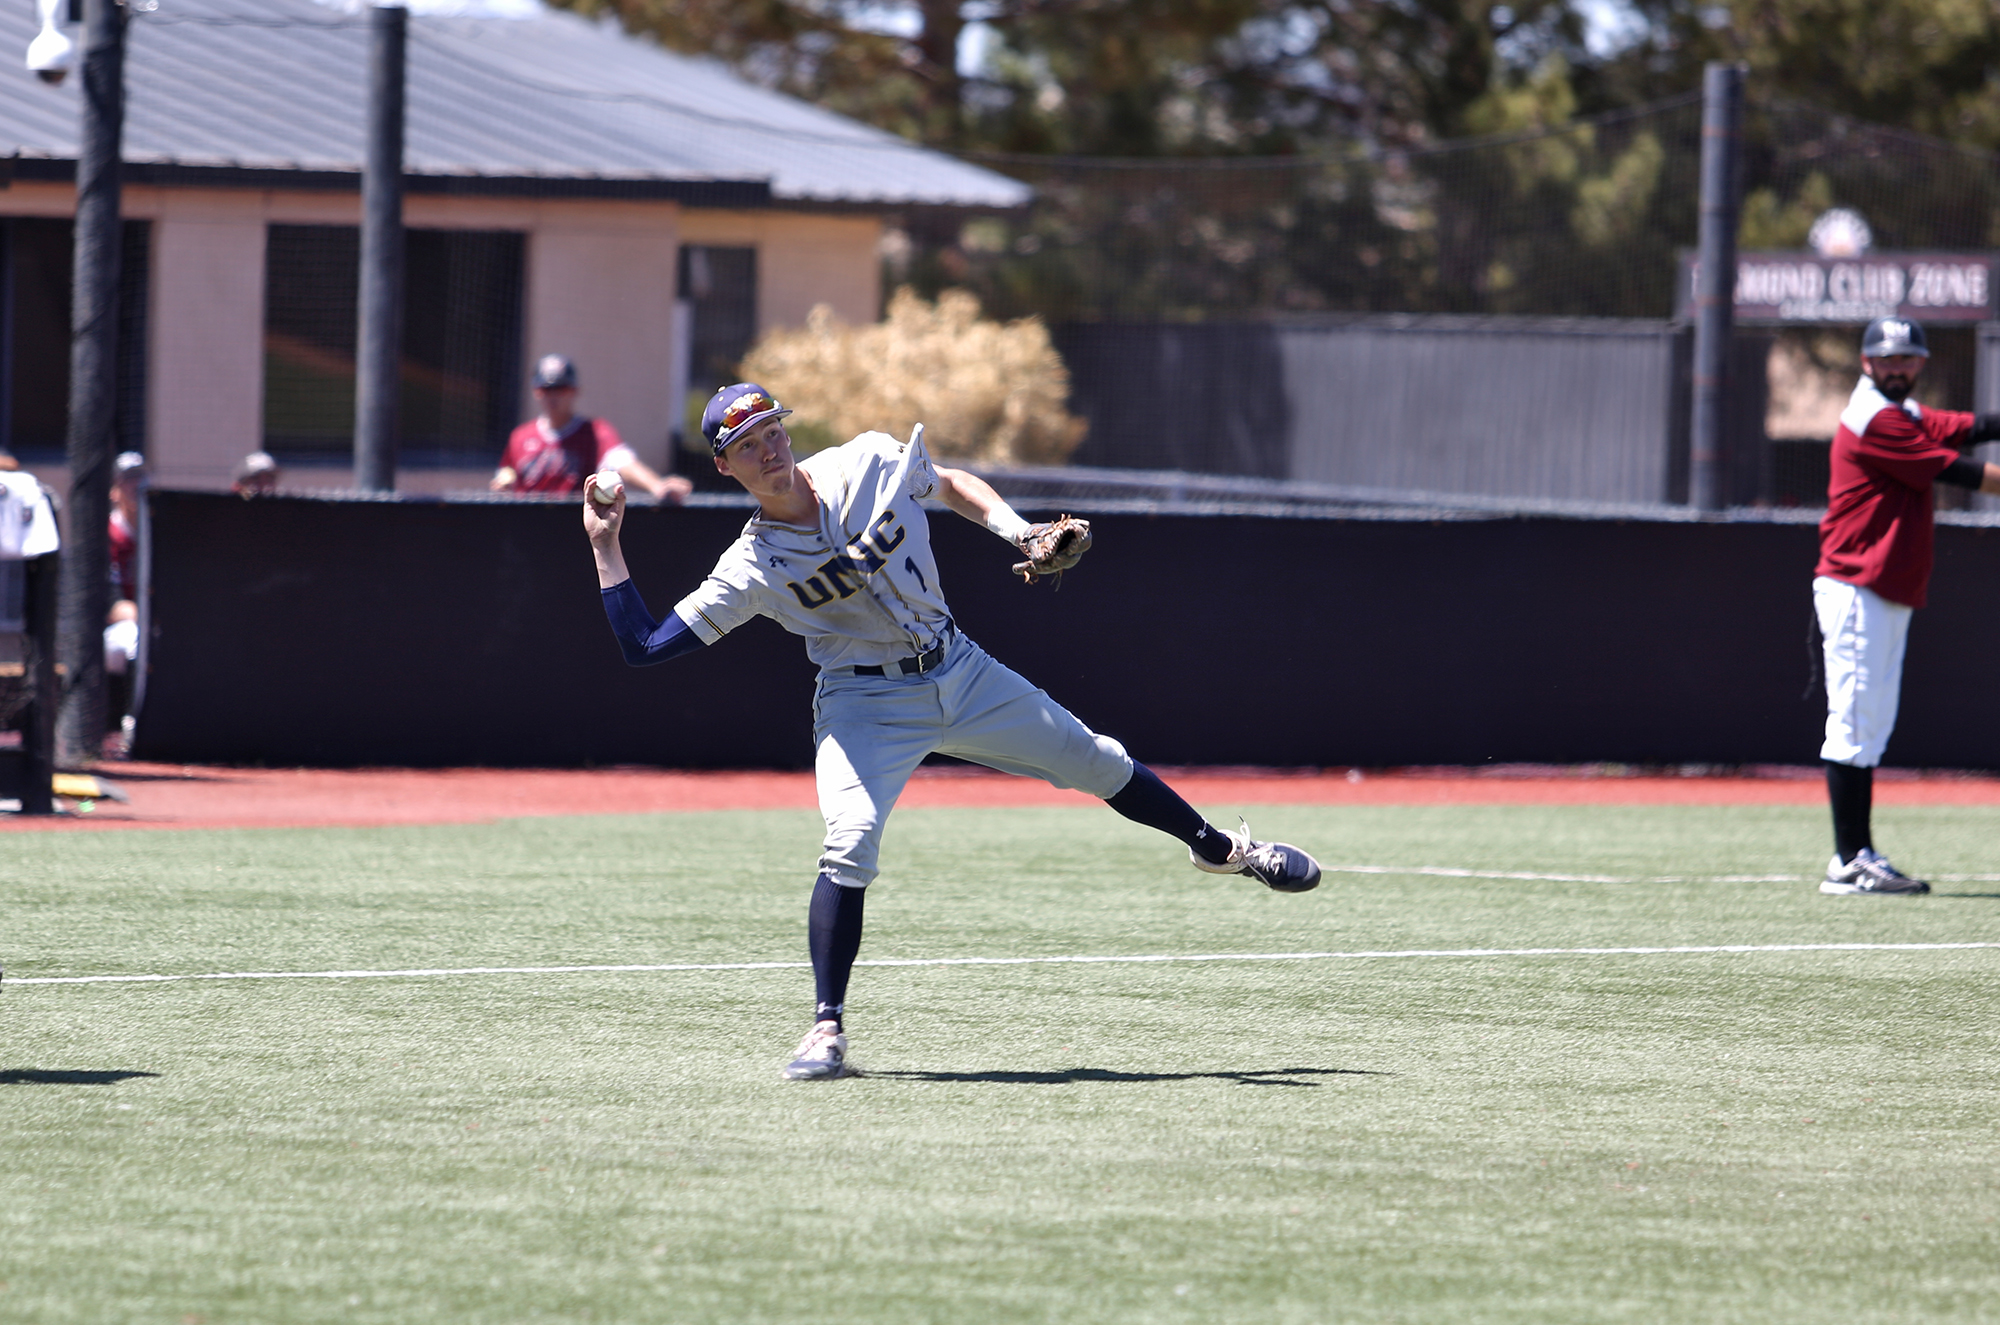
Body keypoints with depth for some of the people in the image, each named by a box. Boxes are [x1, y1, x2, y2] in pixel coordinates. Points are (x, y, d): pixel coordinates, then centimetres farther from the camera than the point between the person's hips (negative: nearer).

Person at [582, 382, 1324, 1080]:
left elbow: (950, 485, 11)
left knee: (1100, 765, 13)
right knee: (850, 842, -27)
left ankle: (1218, 847, 39)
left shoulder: (871, 464, -10)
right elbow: (643, 647, -15)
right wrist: (606, 547, -19)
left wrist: (1016, 530, -5)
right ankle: (827, 1029, -19)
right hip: (867, 703, -3)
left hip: (959, 673, 3)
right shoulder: (752, 568, -15)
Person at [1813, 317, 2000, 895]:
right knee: (1856, 722, -10)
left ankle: (1856, 860, 11)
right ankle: (1852, 861, -11)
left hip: (1890, 599, 10)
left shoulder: (1905, 416, 19)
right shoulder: (1873, 421, -12)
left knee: (1872, 727, 10)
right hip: (1856, 592, -10)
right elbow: (1953, 471, -15)